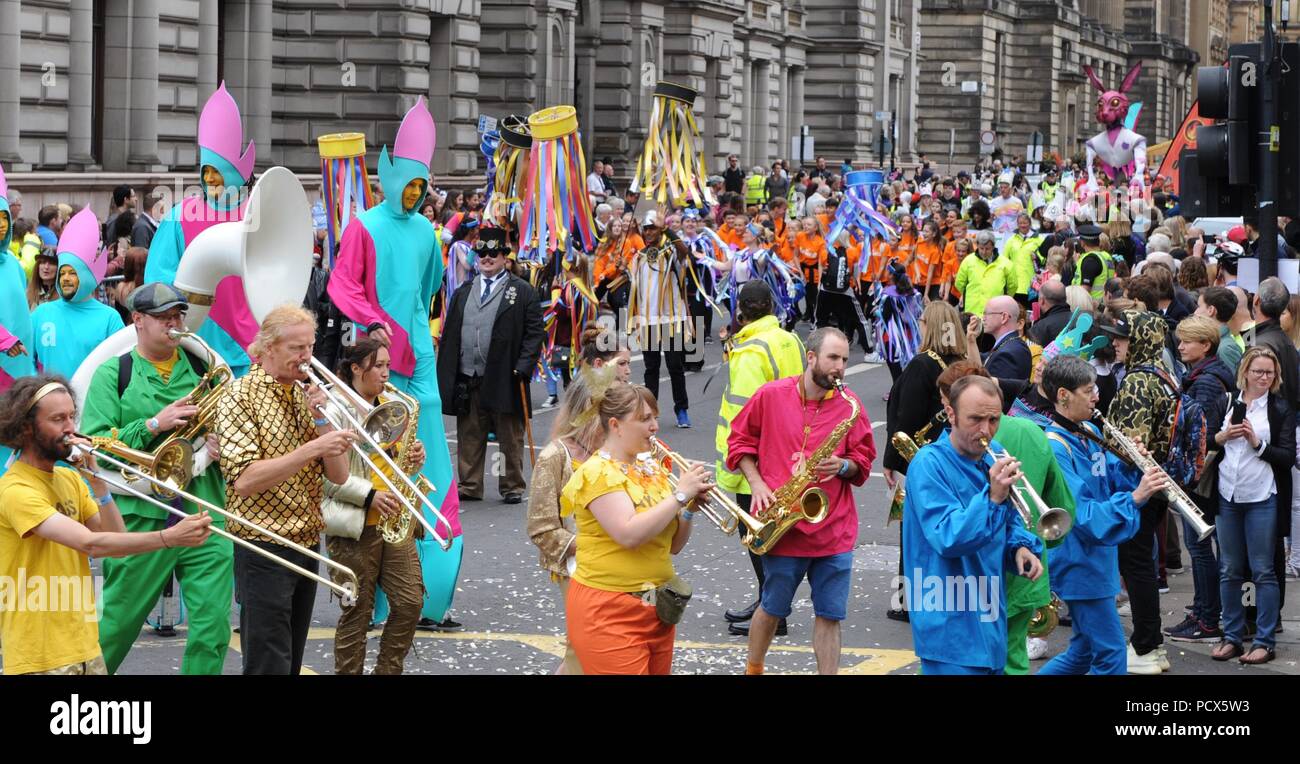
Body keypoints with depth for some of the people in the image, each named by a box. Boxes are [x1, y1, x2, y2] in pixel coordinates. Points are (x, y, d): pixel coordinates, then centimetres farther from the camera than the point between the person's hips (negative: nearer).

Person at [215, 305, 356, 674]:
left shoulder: (306, 396, 12)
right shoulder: (241, 397, -9)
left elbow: (338, 475, 6)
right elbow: (245, 480, -21)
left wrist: (320, 418, -8)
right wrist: (313, 448, -25)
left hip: (307, 546, 7)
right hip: (263, 549, -7)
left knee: (292, 660, 11)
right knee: (269, 663, -10)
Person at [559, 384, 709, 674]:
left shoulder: (652, 470, 12)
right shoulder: (598, 473, -11)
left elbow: (672, 545, 14)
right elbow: (629, 535, -24)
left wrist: (690, 508, -4)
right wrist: (680, 495, -19)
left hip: (658, 608, 7)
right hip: (610, 614, -7)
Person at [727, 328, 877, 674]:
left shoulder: (849, 406, 0)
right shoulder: (771, 396, -4)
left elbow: (864, 461, 7)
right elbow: (740, 440, 7)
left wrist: (843, 466, -15)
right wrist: (757, 484, -5)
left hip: (834, 528, 1)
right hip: (782, 527, -1)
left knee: (830, 615, 3)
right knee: (773, 608, 12)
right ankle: (752, 669, 34)